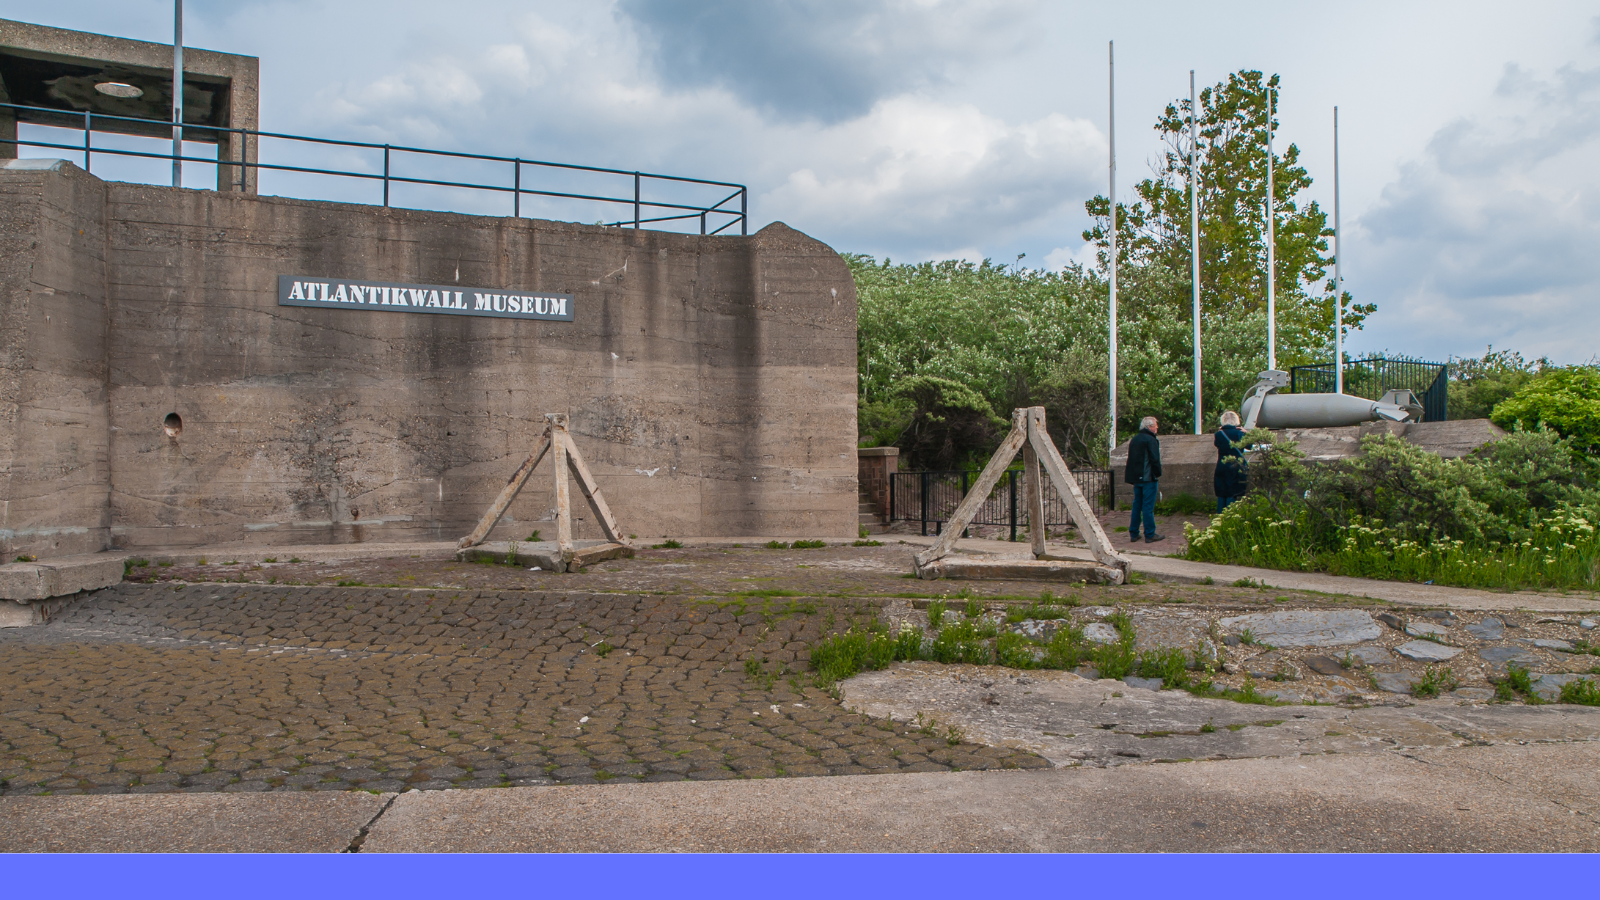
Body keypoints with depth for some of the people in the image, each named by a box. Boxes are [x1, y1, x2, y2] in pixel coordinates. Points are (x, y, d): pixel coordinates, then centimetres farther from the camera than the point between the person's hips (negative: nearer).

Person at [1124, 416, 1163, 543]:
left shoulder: (1134, 440, 14)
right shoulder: (1150, 440, -12)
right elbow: (1155, 459, -16)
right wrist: (1158, 474, -4)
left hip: (1136, 478, 8)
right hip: (1149, 478, -8)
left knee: (1137, 505, 12)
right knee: (1148, 507, -4)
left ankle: (1133, 534, 13)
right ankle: (1150, 535, -1)